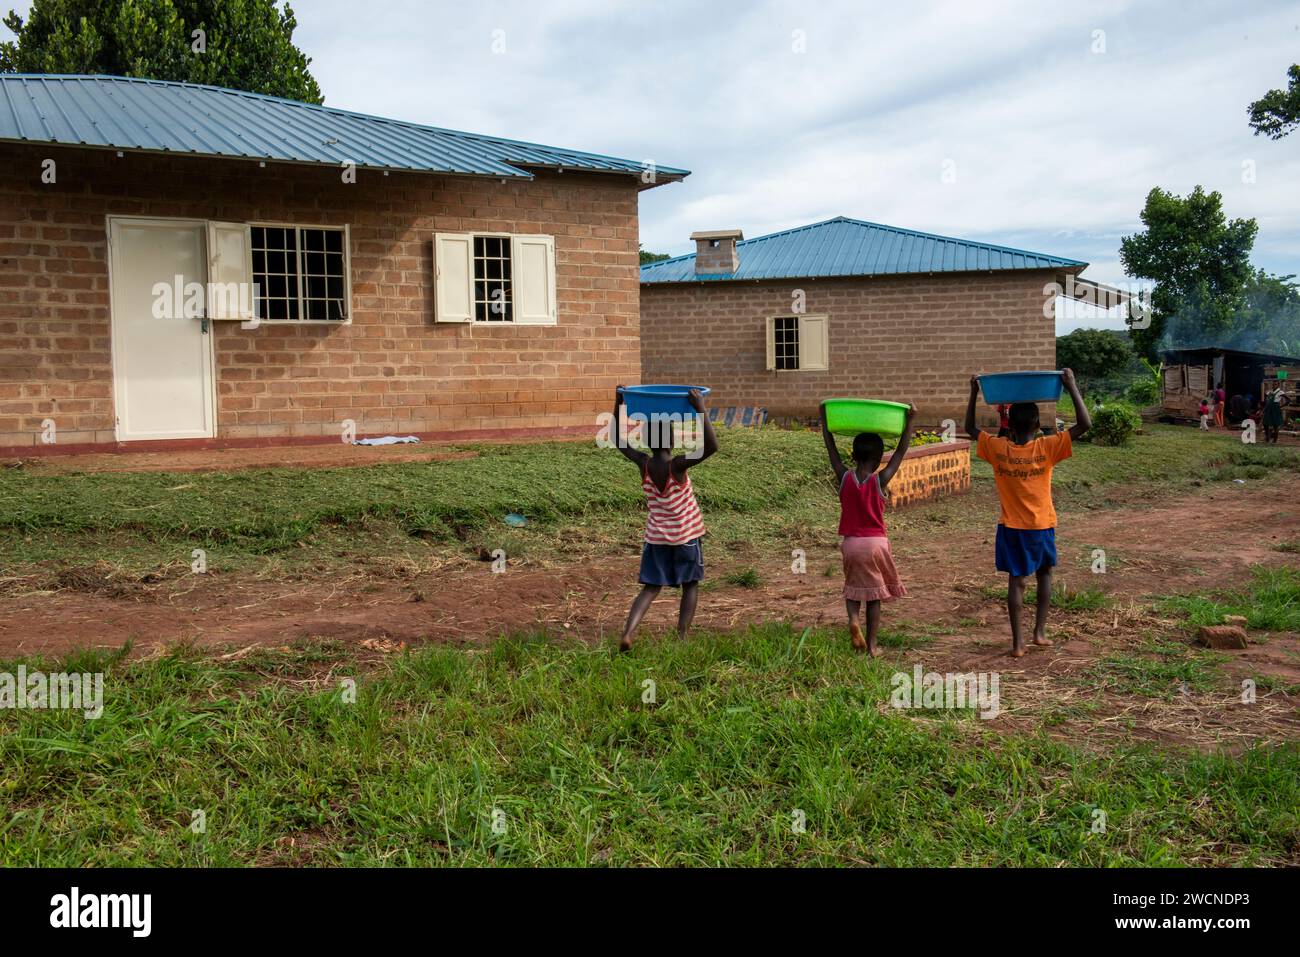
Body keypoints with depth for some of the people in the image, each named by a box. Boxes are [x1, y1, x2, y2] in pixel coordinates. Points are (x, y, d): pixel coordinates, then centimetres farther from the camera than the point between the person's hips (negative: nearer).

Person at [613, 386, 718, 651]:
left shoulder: (643, 464, -9)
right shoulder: (677, 465, -21)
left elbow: (618, 439, 6)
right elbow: (711, 446, -32)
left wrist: (618, 404, 4)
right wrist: (701, 409, -32)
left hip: (656, 537, 3)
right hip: (687, 535, -3)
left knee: (651, 587, 8)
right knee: (690, 584, 16)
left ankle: (627, 633, -12)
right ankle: (682, 636, 11)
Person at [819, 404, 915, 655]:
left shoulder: (844, 477, -6)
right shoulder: (880, 480, -11)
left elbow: (831, 449, 4)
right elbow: (901, 451, -7)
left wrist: (825, 419, 12)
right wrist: (909, 420, -4)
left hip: (851, 543, 1)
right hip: (876, 543, -1)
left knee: (853, 587, 19)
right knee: (874, 595, 10)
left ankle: (853, 618, -10)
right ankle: (872, 645, 11)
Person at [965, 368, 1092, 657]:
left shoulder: (997, 448, -11)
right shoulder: (1046, 448, -16)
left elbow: (970, 428, 5)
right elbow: (1085, 424, -16)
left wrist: (974, 393, 3)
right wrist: (1072, 387, -14)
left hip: (1011, 527, 1)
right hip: (1041, 526, -1)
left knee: (1016, 581, 6)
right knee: (1044, 574, 22)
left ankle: (1017, 642, 5)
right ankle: (1040, 631, 19)